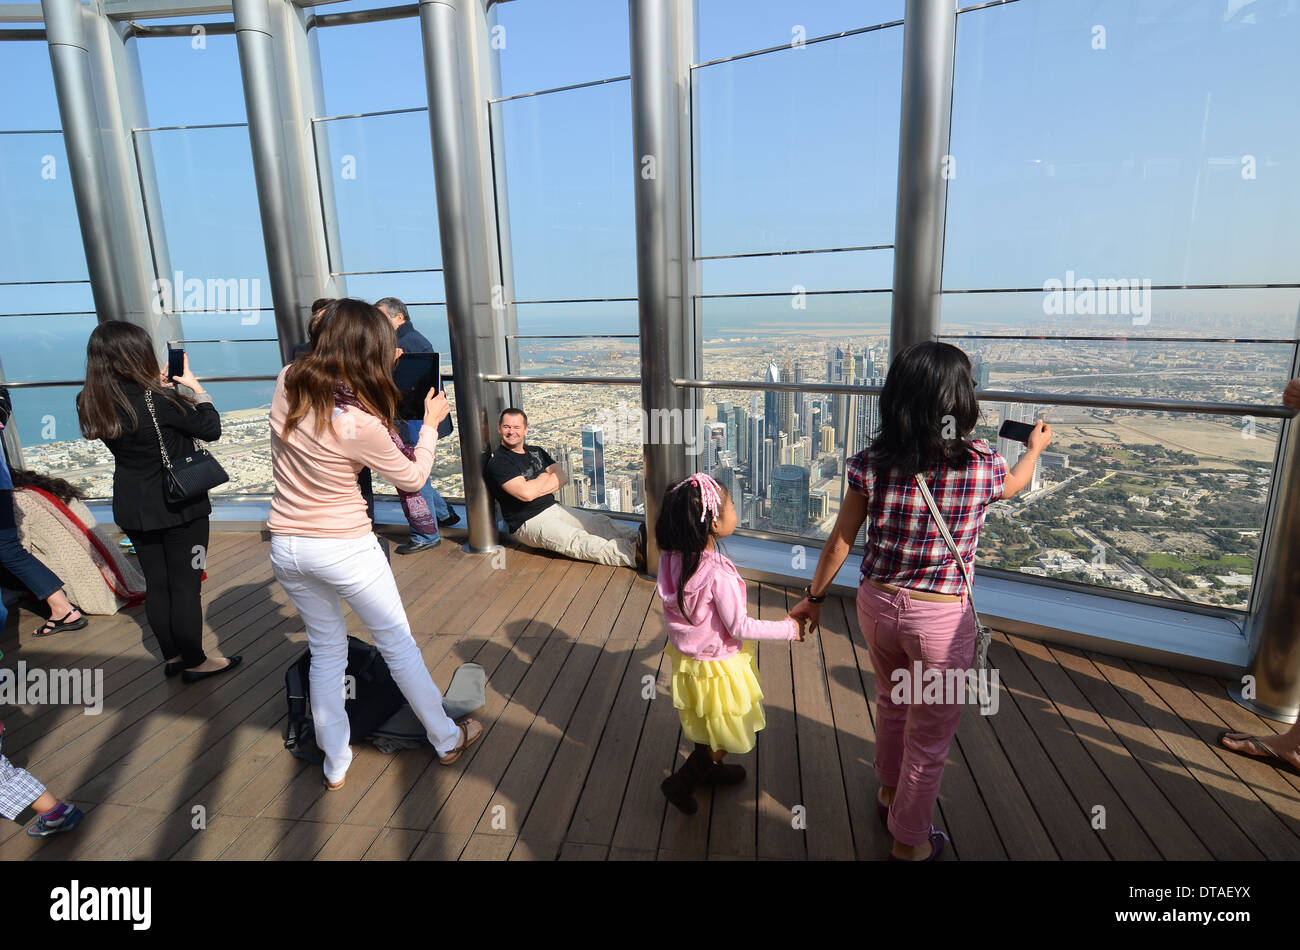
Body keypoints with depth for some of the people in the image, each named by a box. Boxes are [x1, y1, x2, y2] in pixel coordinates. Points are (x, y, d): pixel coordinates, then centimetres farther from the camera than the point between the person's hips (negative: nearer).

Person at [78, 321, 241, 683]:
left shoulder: (93, 404, -4)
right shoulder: (158, 400, -24)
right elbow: (211, 429, -12)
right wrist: (195, 387, -2)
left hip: (132, 510, 6)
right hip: (179, 507, -6)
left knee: (156, 584, 16)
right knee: (185, 586, 6)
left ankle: (173, 657, 30)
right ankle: (194, 662, 18)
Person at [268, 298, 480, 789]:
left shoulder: (287, 382, -7)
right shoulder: (361, 423, -24)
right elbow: (413, 477, -8)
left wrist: (377, 365, 15)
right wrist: (431, 423, 5)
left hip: (286, 547, 6)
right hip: (344, 550, -6)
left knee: (326, 649, 21)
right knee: (398, 644, 12)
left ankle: (335, 764, 32)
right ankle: (446, 739, 30)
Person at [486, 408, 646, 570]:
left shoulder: (537, 452, 16)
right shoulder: (498, 462, -8)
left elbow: (562, 477, 6)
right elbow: (526, 493, -20)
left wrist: (536, 487, -11)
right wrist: (546, 476, -1)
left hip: (554, 508, 8)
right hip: (528, 521, -8)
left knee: (601, 523, -13)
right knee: (577, 540, -29)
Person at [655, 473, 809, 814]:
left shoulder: (673, 559, -14)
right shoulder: (719, 574, -35)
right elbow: (739, 627, -26)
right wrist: (789, 629, -14)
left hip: (686, 658, 7)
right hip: (717, 666, -7)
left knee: (707, 723, 30)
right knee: (724, 734, 18)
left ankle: (707, 766, 52)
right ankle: (682, 781, 26)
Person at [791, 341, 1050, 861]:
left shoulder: (873, 462, -13)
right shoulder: (981, 465, -16)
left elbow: (838, 542, -5)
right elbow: (1015, 483, 11)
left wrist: (814, 595, 11)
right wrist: (1035, 447, 33)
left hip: (877, 604, 3)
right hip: (941, 619, -3)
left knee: (891, 702, 30)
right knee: (929, 737, 17)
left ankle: (890, 792, 54)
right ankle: (910, 841, 37)